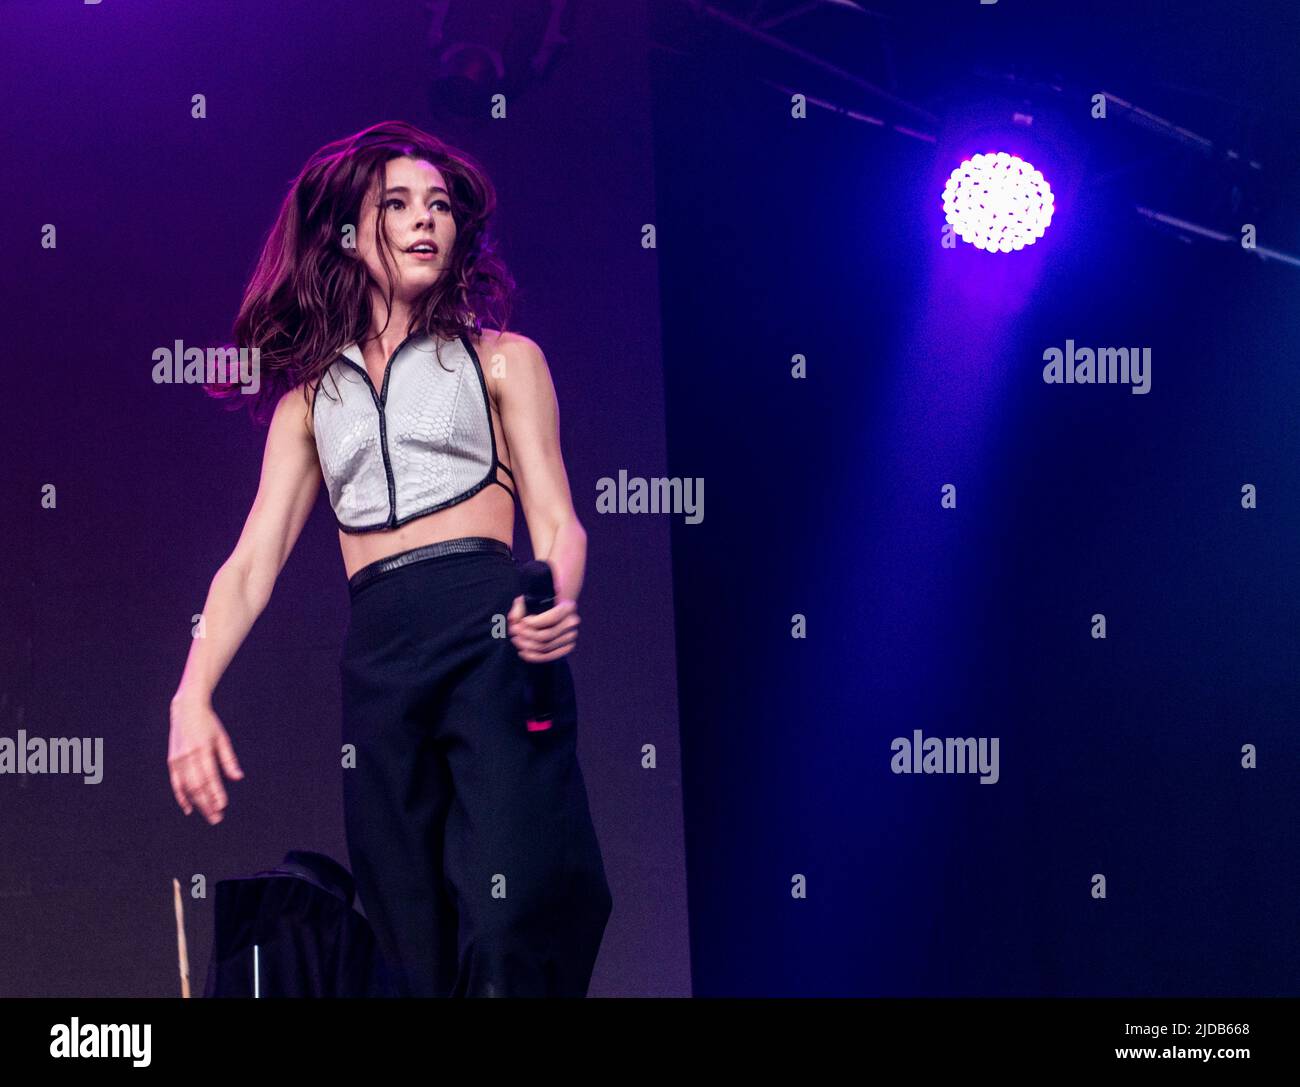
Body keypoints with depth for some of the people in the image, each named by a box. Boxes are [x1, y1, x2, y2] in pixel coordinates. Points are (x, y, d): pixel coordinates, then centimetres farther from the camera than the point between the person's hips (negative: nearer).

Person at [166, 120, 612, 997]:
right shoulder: (311, 397, 22)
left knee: (510, 928, -20)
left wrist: (555, 603, -18)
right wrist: (193, 696, -3)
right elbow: (254, 561, 13)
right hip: (378, 656, 3)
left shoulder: (502, 360, 15)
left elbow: (556, 519, 6)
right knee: (418, 948, 1)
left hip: (491, 635, -3)